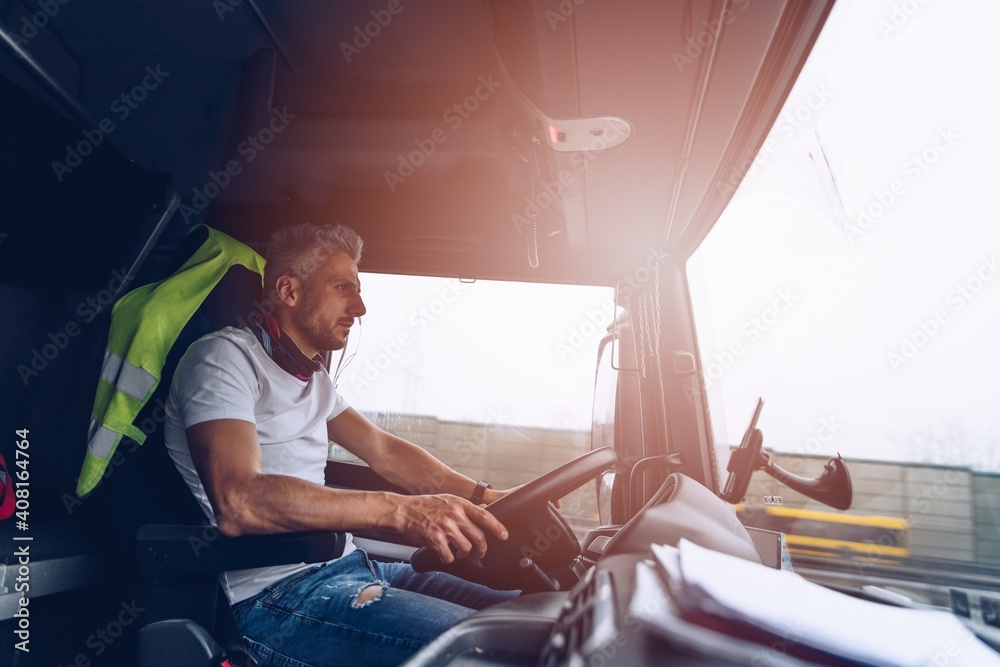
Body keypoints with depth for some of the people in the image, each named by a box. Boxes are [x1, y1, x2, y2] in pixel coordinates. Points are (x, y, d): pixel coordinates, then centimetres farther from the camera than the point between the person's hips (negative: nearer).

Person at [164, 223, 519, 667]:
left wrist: (486, 497, 4)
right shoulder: (226, 356, -10)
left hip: (344, 565, 8)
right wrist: (401, 512, -33)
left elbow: (384, 452, 17)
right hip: (275, 595, -8)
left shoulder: (314, 379, 18)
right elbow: (237, 502, -25)